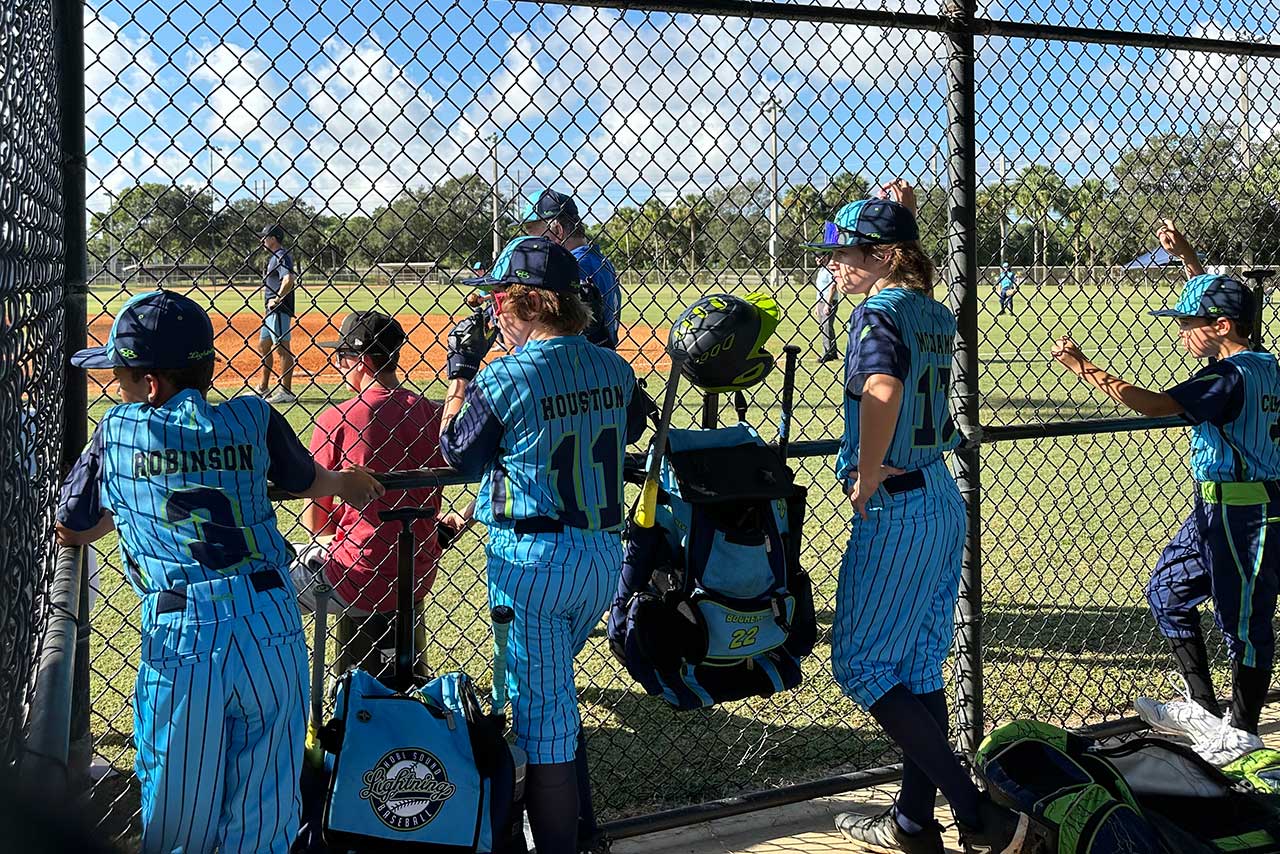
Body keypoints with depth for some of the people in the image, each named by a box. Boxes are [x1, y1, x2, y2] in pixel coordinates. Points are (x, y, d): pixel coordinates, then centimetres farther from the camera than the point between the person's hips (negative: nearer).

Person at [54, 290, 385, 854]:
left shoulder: (118, 430, 5)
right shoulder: (253, 418, 7)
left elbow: (71, 531, 17)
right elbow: (308, 482, 26)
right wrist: (346, 482, 49)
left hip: (180, 638, -1)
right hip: (272, 625, 1)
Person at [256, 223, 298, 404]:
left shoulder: (281, 256, -13)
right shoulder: (274, 257, 18)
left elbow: (288, 279, -29)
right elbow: (294, 277, 28)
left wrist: (277, 300, -21)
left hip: (280, 310, -11)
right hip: (271, 311, 11)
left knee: (282, 349, -8)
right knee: (263, 347, 17)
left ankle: (286, 392, -5)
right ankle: (263, 389, 26)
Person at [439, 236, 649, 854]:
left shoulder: (504, 379, -16)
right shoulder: (614, 369, 0)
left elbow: (458, 454, 0)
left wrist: (461, 374, 9)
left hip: (532, 560, -7)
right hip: (604, 554, 7)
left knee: (539, 706, 5)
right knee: (555, 690, 26)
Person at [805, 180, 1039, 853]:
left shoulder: (877, 314, -16)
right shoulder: (935, 313, 10)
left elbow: (882, 391, -37)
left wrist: (866, 481, -25)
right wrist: (897, 215, 21)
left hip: (895, 510, -9)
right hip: (944, 501, 9)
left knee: (860, 664, 0)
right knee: (919, 665, 15)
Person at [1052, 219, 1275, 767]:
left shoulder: (1230, 376, -20)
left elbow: (1152, 404, -30)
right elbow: (1215, 299, 27)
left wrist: (1084, 368, -28)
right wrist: (1185, 256, 25)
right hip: (1218, 509, 11)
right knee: (1167, 591, 17)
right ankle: (1202, 710, 24)